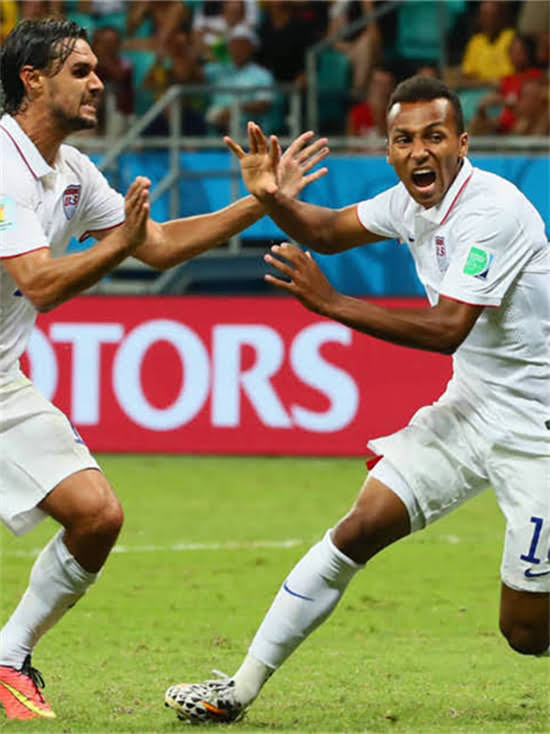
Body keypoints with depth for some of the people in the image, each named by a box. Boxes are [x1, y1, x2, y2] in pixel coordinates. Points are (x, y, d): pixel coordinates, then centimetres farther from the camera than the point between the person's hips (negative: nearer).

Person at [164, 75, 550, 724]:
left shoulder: (492, 209, -23)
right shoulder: (413, 202, 2)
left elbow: (448, 329, -28)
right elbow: (330, 231, 17)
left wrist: (329, 303, -28)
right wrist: (274, 197, -5)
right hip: (471, 406, 7)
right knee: (361, 529, -3)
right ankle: (241, 689, 5)